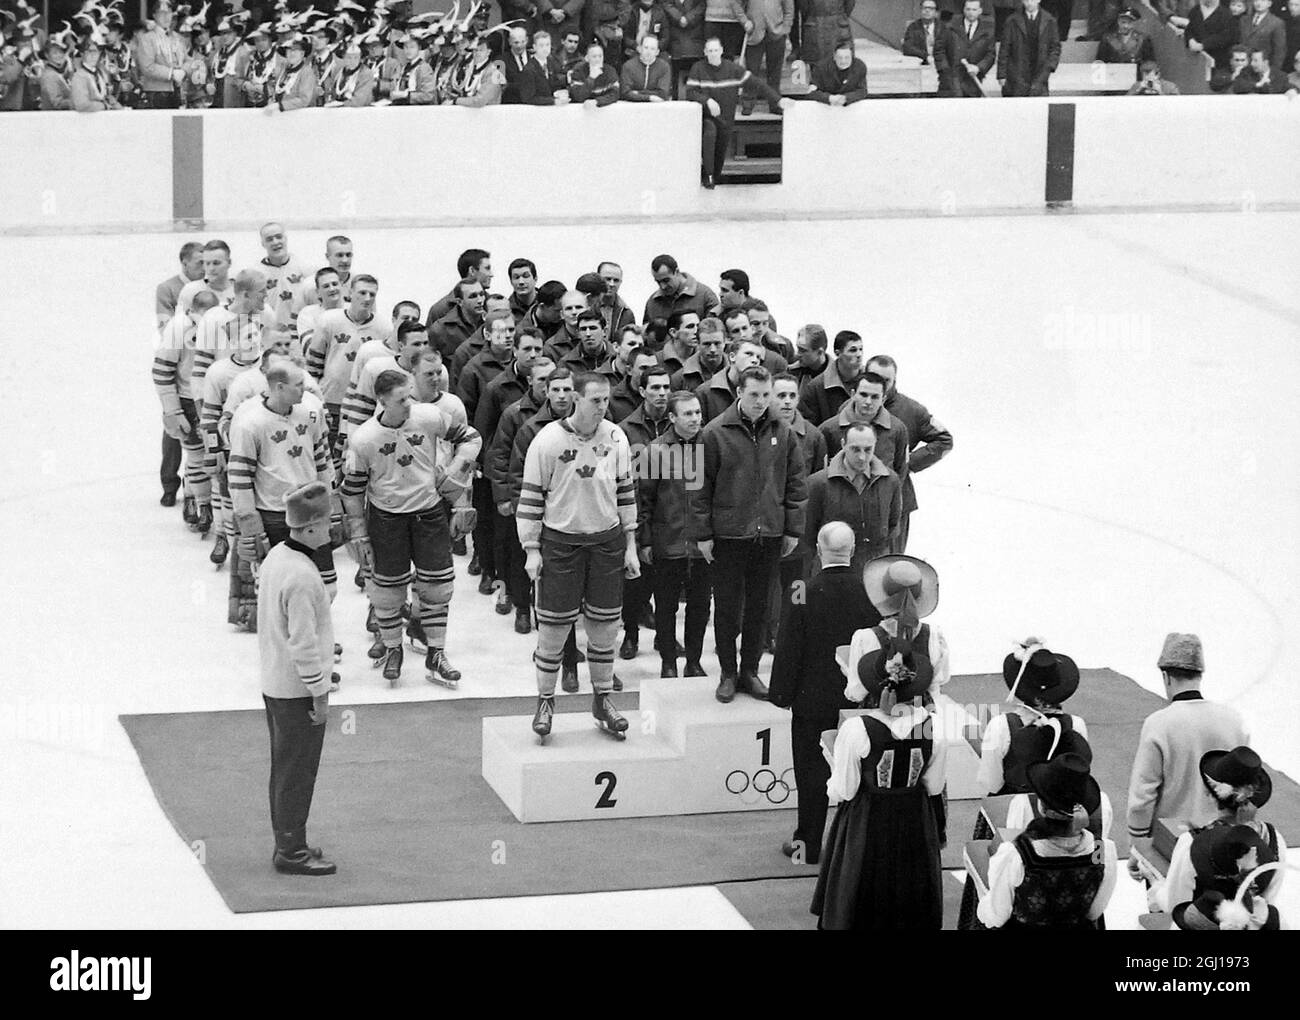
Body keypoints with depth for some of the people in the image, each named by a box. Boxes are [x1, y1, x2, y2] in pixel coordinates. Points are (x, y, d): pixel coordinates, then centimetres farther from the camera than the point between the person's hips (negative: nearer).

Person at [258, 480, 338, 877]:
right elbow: (303, 643, -24)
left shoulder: (276, 557, 4)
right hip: (297, 691, -9)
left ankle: (287, 844, 26)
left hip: (274, 684, 9)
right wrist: (320, 693, -15)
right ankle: (292, 852, 8)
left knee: (284, 767, 17)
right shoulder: (302, 577, -25)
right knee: (297, 773, 0)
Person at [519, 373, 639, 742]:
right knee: (554, 628, -1)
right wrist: (531, 551, -6)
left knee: (604, 625, 7)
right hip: (560, 541, -3)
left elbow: (625, 491, 10)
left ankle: (602, 700, 20)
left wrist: (630, 545, 9)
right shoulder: (548, 440, -10)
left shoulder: (615, 437, 1)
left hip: (607, 541, 3)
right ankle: (545, 701, 13)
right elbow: (531, 496, -5)